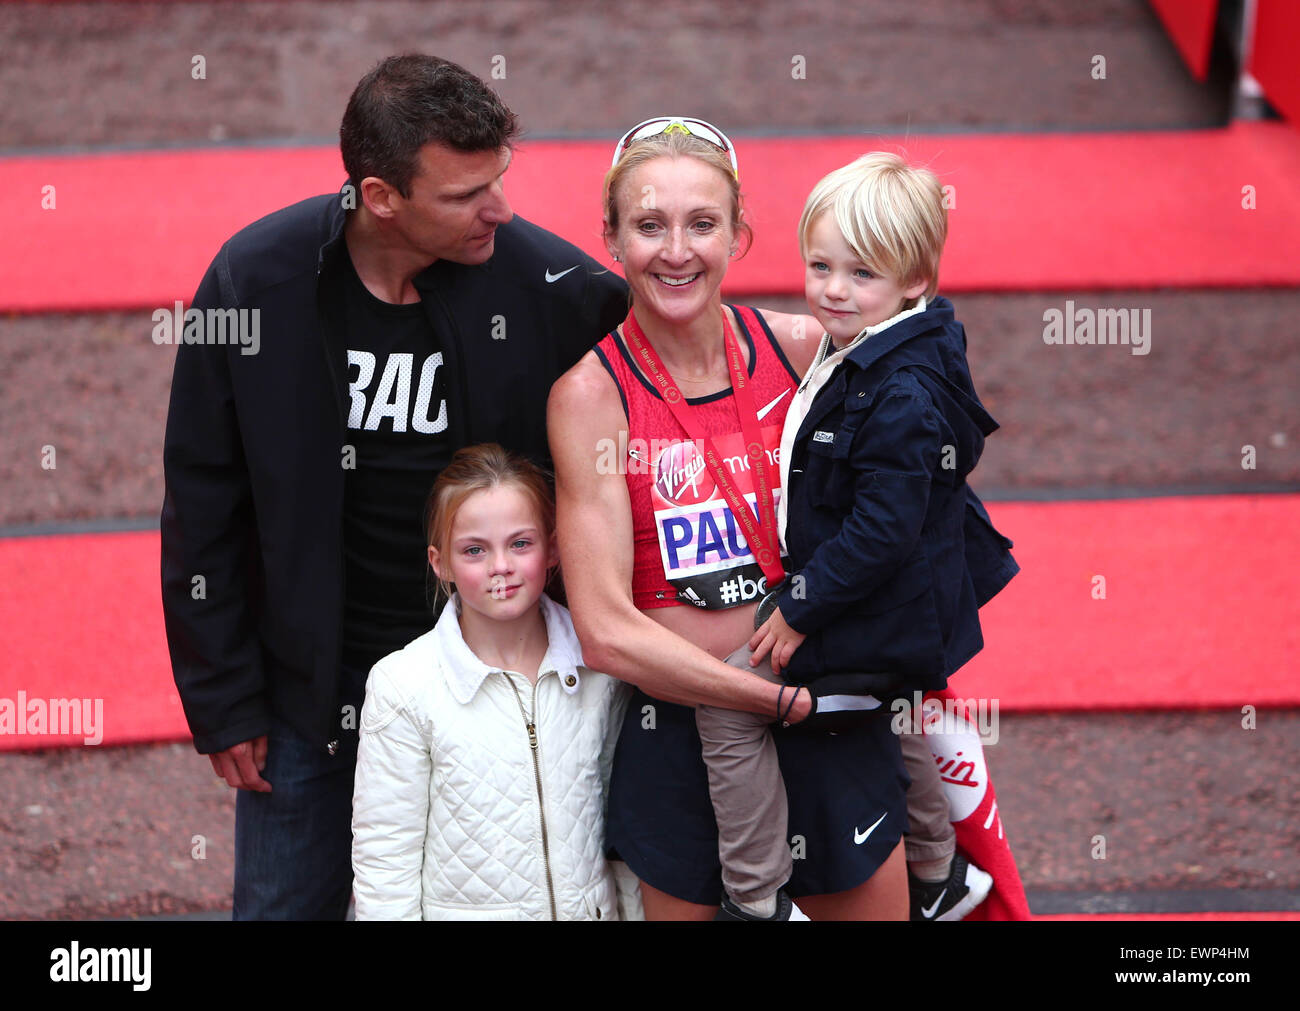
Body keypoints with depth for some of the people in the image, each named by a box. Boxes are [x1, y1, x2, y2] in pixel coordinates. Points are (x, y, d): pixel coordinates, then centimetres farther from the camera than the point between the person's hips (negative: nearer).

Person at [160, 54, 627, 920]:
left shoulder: (556, 287, -15)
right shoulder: (258, 280, -12)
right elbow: (203, 502, -3)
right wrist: (222, 702, -2)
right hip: (309, 683, 0)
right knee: (286, 903, 11)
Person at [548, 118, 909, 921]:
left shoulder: (800, 349, -3)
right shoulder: (592, 393, -10)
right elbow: (606, 631, -14)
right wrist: (783, 697, -14)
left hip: (830, 724, 3)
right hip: (679, 728, -3)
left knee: (876, 905, 13)